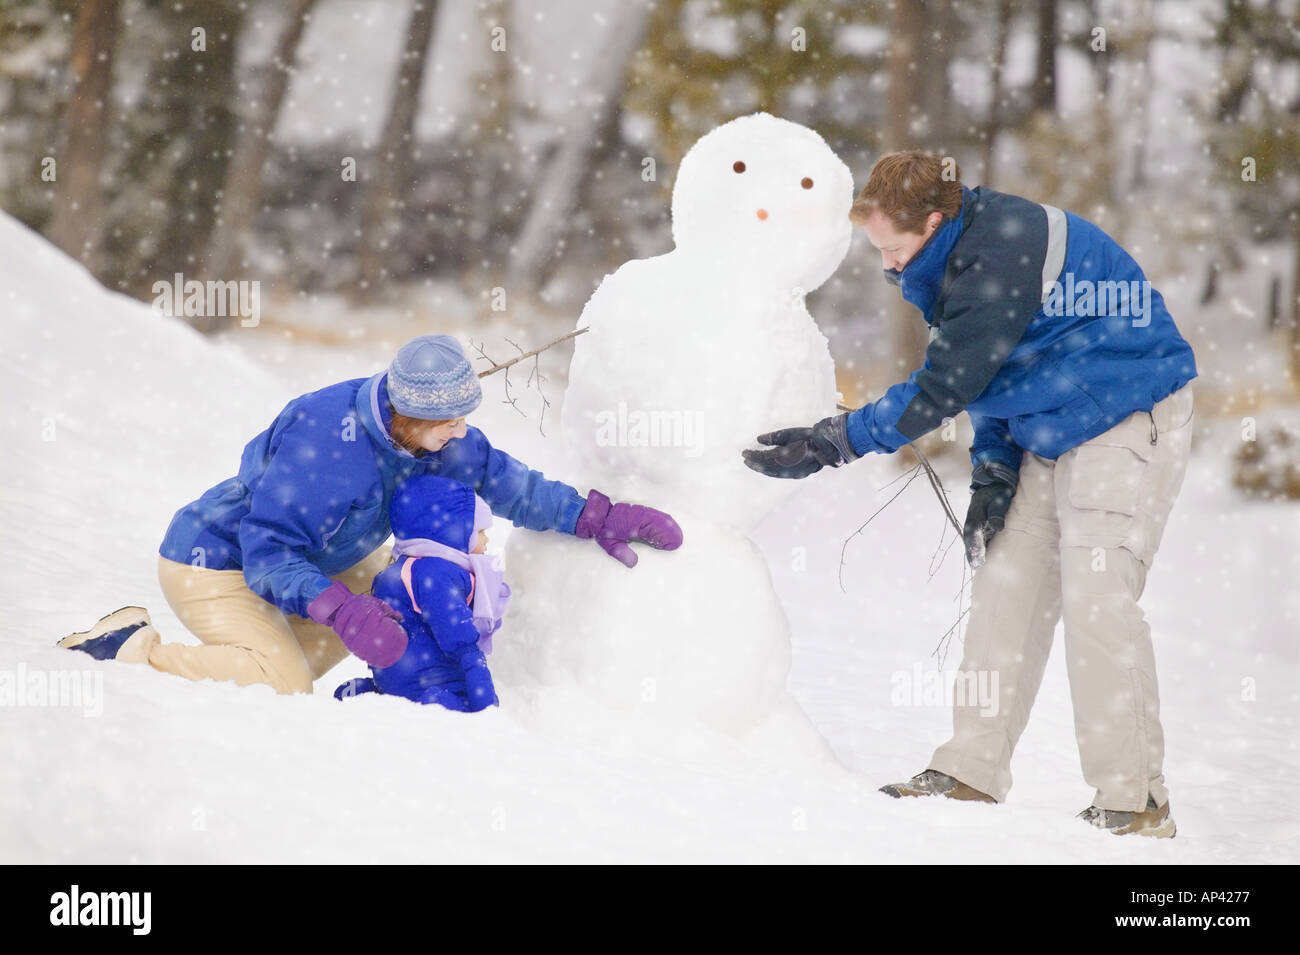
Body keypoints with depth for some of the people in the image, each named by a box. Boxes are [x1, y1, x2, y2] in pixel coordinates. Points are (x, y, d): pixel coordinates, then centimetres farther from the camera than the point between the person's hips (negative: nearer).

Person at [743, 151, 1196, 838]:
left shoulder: (1003, 252, -26)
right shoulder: (954, 261, 5)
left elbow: (944, 388, -25)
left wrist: (832, 443, -22)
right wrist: (993, 470, 4)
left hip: (1129, 426, -10)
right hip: (1049, 438, 10)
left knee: (1096, 596, -15)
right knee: (1004, 589, 6)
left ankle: (1134, 801, -11)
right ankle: (971, 774, 11)